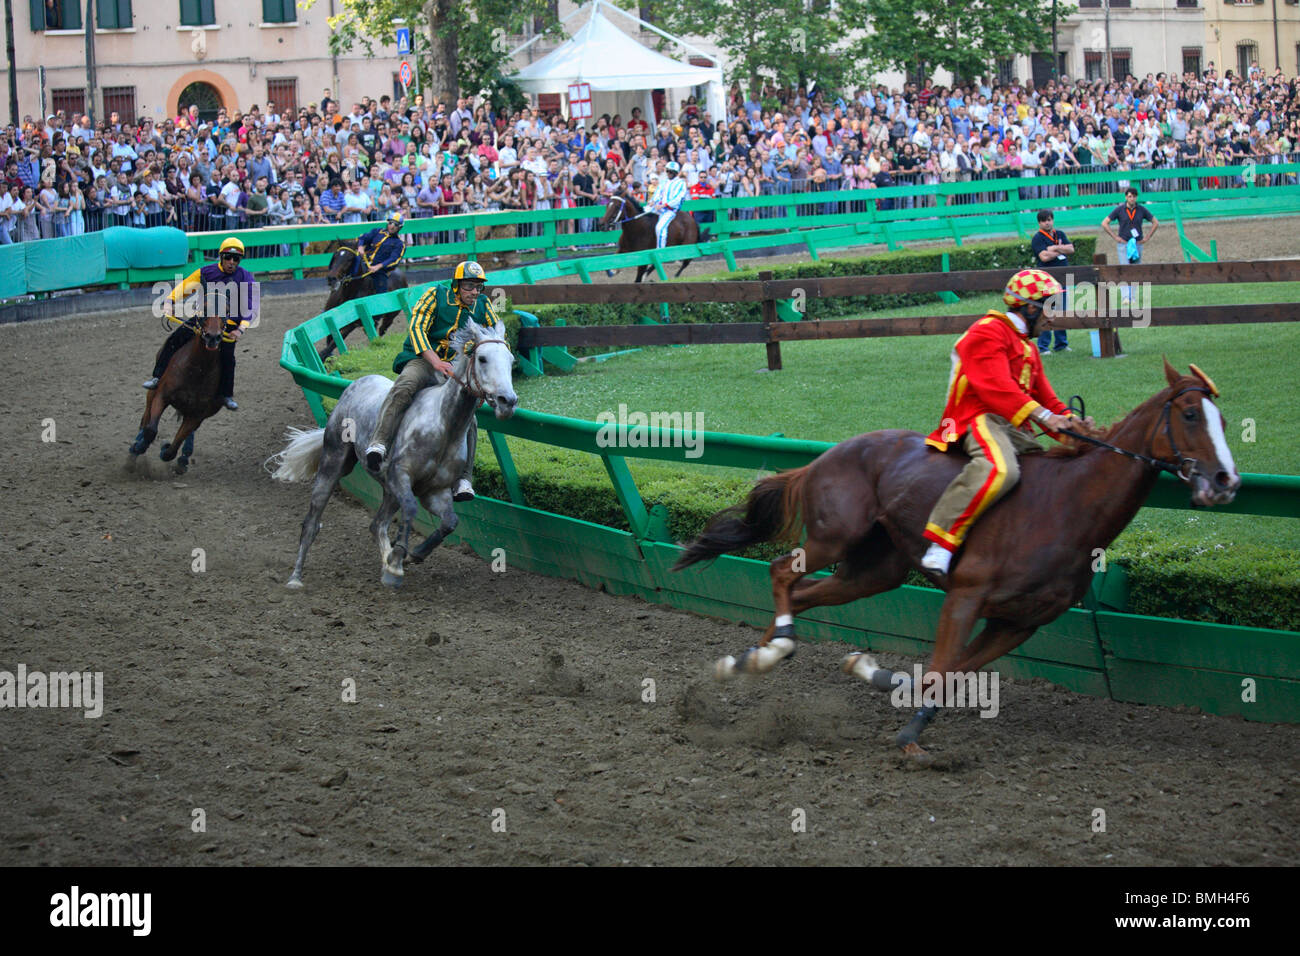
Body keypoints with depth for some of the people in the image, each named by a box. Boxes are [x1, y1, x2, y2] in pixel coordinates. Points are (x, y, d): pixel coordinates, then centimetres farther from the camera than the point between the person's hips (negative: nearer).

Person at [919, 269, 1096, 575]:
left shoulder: (1028, 348, 30)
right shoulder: (987, 334, -3)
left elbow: (1045, 398, 25)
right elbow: (996, 387, -18)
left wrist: (1073, 424, 4)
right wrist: (1042, 415, -27)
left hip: (1014, 429, 10)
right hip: (980, 419, -10)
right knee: (1000, 469, -39)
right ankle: (941, 544, -42)